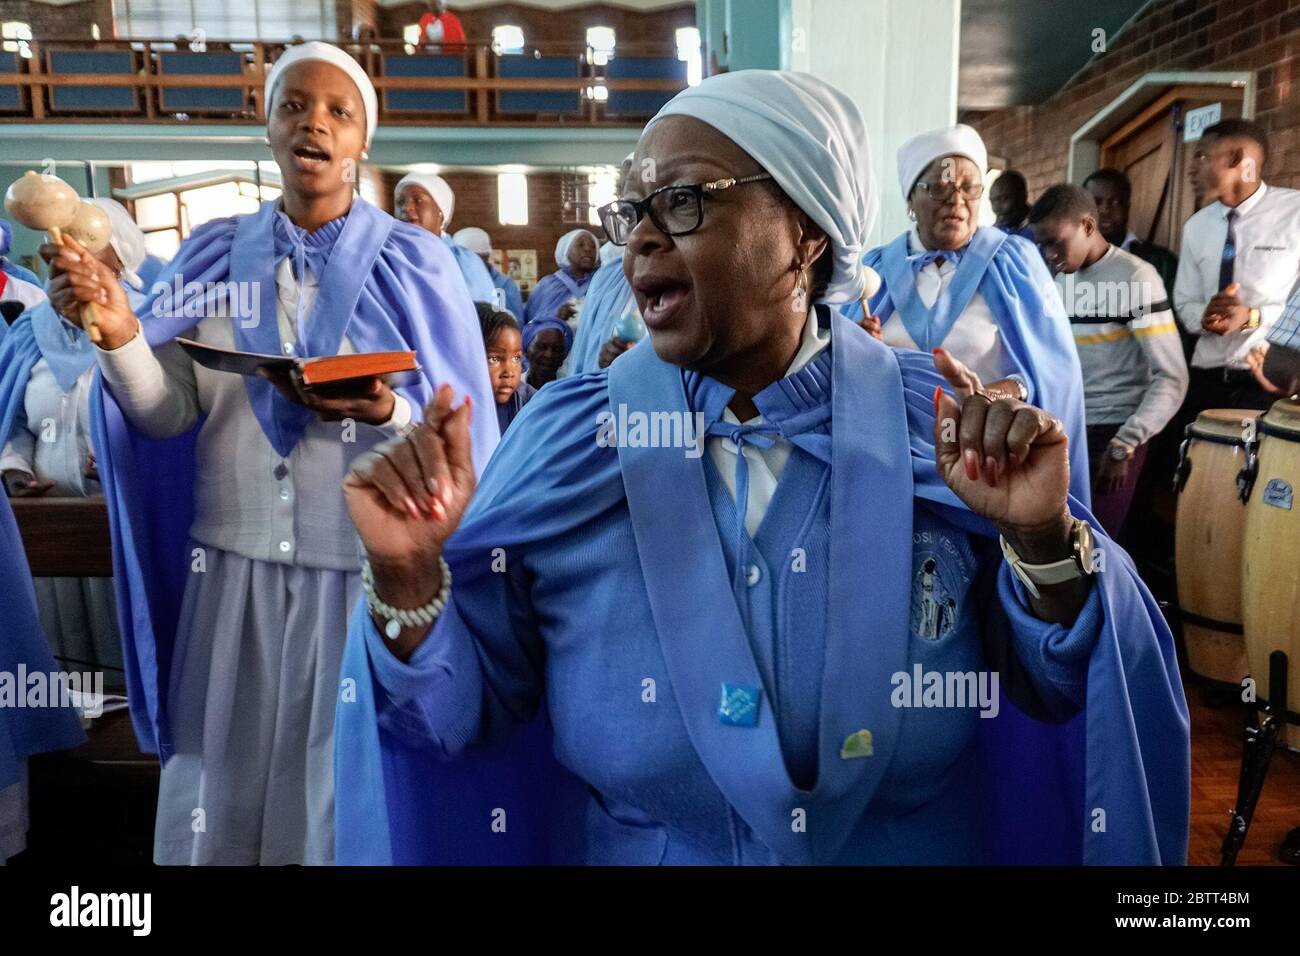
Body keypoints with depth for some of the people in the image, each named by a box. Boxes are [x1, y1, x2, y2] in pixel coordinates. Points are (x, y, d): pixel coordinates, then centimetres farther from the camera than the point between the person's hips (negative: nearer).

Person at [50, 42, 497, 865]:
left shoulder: (415, 265, -2)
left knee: (351, 786, 10)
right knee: (226, 780, 14)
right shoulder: (215, 256, 6)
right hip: (233, 564, 3)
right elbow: (170, 413, -1)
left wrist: (385, 413, -24)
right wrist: (120, 331, -18)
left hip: (367, 570, -2)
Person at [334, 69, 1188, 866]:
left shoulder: (946, 425, -14)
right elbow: (464, 716, -11)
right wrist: (410, 576, -29)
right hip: (638, 848, 0)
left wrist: (1043, 540, -26)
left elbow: (1055, 691, -9)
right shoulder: (564, 439, -14)